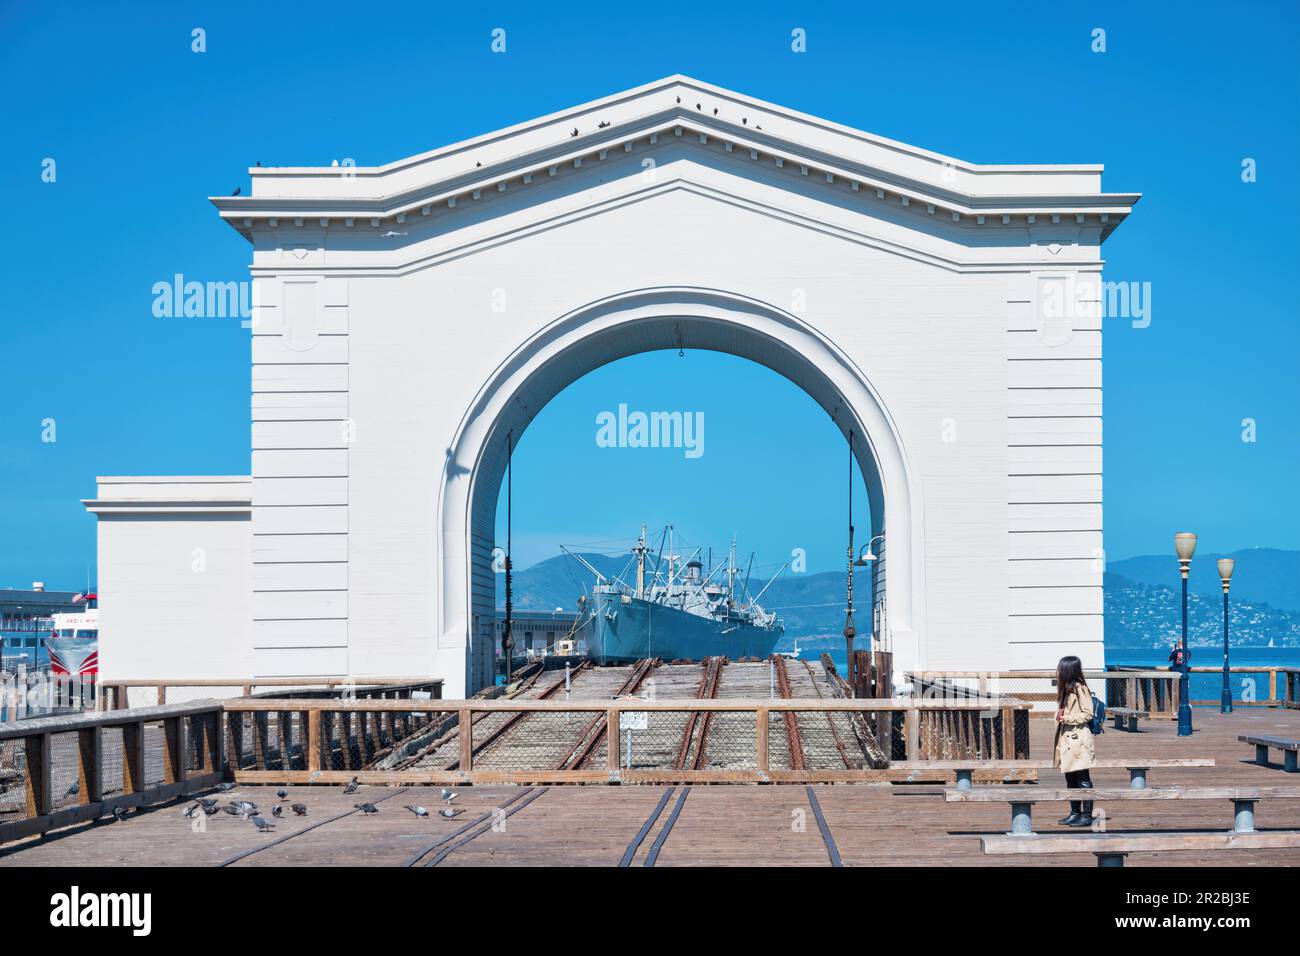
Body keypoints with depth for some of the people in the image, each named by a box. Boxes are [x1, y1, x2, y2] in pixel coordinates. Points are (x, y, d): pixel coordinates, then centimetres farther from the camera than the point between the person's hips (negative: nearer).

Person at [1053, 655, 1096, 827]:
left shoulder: (1080, 689, -11)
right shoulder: (1065, 690, 17)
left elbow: (1088, 714, -15)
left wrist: (1067, 718, -14)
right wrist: (1061, 715, 11)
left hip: (1079, 740, -10)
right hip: (1067, 740, 10)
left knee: (1083, 779, -6)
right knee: (1071, 779, 12)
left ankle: (1087, 816, -4)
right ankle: (1075, 813, 18)